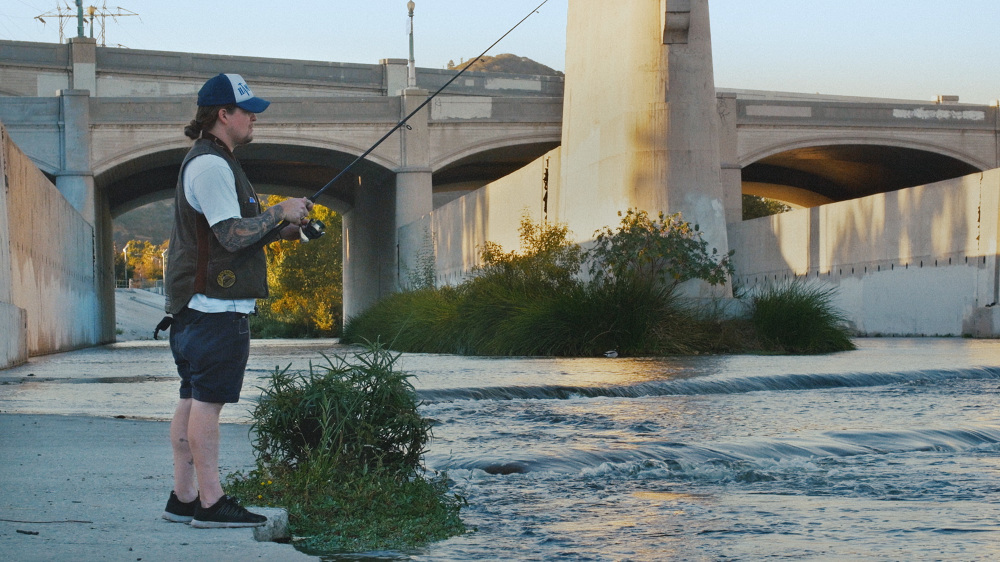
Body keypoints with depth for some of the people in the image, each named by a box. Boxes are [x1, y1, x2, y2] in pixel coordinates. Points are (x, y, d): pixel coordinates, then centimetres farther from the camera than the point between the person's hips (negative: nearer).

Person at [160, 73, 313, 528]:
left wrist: (278, 231, 14)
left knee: (193, 401, 11)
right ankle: (210, 503, -7)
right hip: (216, 304, -11)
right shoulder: (211, 165, -14)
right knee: (207, 402, -8)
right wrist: (280, 213, -10)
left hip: (196, 304, 11)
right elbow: (232, 235, -21)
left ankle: (184, 498, 14)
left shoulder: (211, 161, 21)